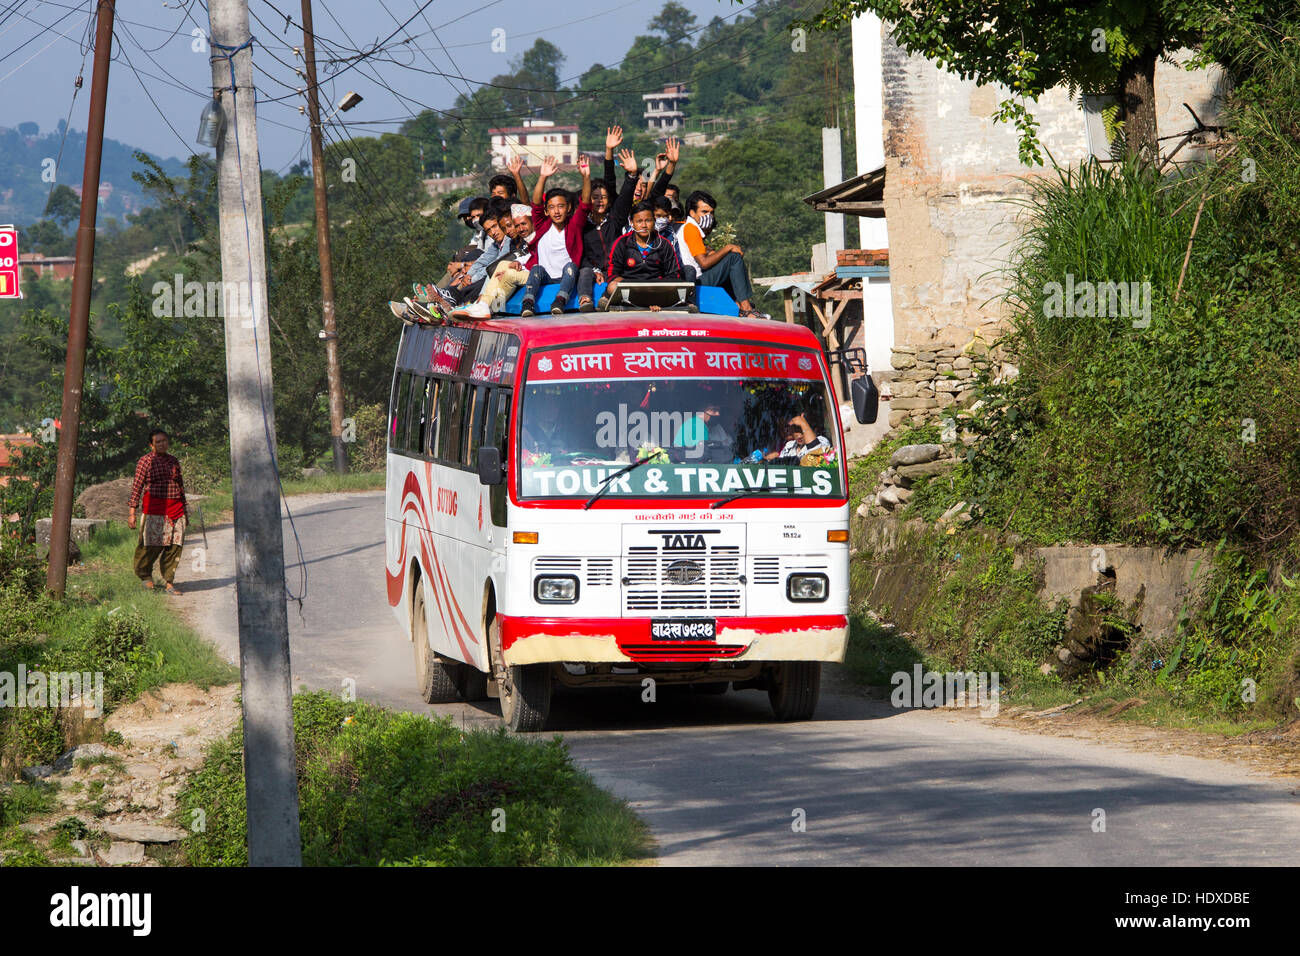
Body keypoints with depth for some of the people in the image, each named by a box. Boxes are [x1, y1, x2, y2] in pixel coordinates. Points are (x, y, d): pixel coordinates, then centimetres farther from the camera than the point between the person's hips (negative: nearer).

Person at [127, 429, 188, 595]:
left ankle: (169, 581, 4)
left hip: (175, 509, 4)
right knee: (152, 544, -5)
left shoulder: (173, 461, 16)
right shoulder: (145, 462, 0)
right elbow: (137, 486, -2)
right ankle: (145, 575, 17)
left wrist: (185, 509, 25)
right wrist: (132, 512, -8)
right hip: (153, 509, -4)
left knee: (174, 546, -1)